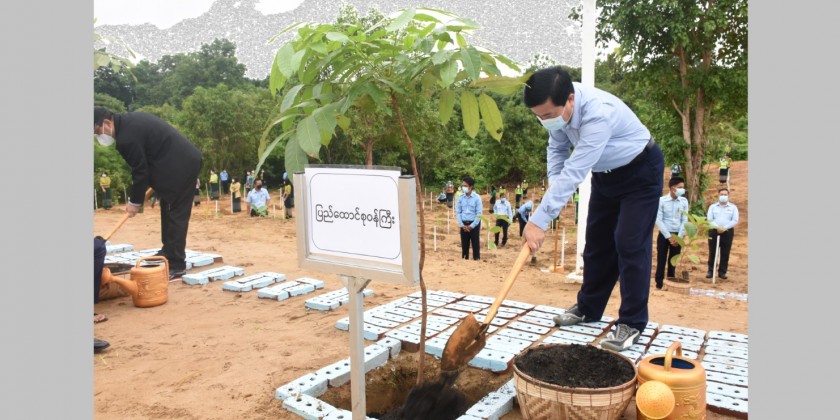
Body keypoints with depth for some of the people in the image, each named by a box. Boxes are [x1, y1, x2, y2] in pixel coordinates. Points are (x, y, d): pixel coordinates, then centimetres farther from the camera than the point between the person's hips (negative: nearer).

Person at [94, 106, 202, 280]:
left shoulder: (126, 138, -19)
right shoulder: (128, 120, 11)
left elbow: (140, 171, -12)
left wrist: (135, 202, 0)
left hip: (180, 166, -10)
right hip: (184, 160, 10)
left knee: (175, 215, -7)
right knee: (169, 212, 18)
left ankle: (176, 265, -2)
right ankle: (169, 253, 29)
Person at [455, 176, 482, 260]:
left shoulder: (477, 198, -8)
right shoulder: (460, 198, 2)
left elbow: (479, 213, -9)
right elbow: (458, 212, 5)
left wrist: (472, 226, -12)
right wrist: (462, 225, -5)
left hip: (474, 224, -3)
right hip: (463, 224, 3)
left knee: (475, 244, 0)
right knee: (464, 244, 9)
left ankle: (477, 260, 7)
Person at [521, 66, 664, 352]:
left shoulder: (599, 113, -40)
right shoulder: (558, 107, -17)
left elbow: (574, 172, -43)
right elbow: (558, 149, -1)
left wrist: (538, 221, -43)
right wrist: (553, 188, -18)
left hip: (640, 171, -7)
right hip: (605, 172, 7)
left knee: (629, 244, -12)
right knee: (597, 241, 11)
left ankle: (632, 323, -1)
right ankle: (588, 308, 24)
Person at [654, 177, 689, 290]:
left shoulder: (684, 201, 1)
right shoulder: (661, 200, -9)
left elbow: (685, 220, 2)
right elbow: (658, 220, -11)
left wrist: (679, 237, -6)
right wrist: (669, 236, -12)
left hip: (677, 235, 3)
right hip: (664, 235, -3)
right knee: (661, 260, 2)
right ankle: (659, 283, 10)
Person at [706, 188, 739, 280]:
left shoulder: (733, 207, 7)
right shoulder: (713, 206, 9)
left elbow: (735, 220, -3)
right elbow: (709, 219, -1)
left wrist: (724, 228, -15)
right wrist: (717, 227, -17)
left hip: (727, 232, 0)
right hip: (714, 231, 0)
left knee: (725, 253, 2)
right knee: (712, 252, 2)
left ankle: (722, 272, 8)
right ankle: (710, 271, 8)